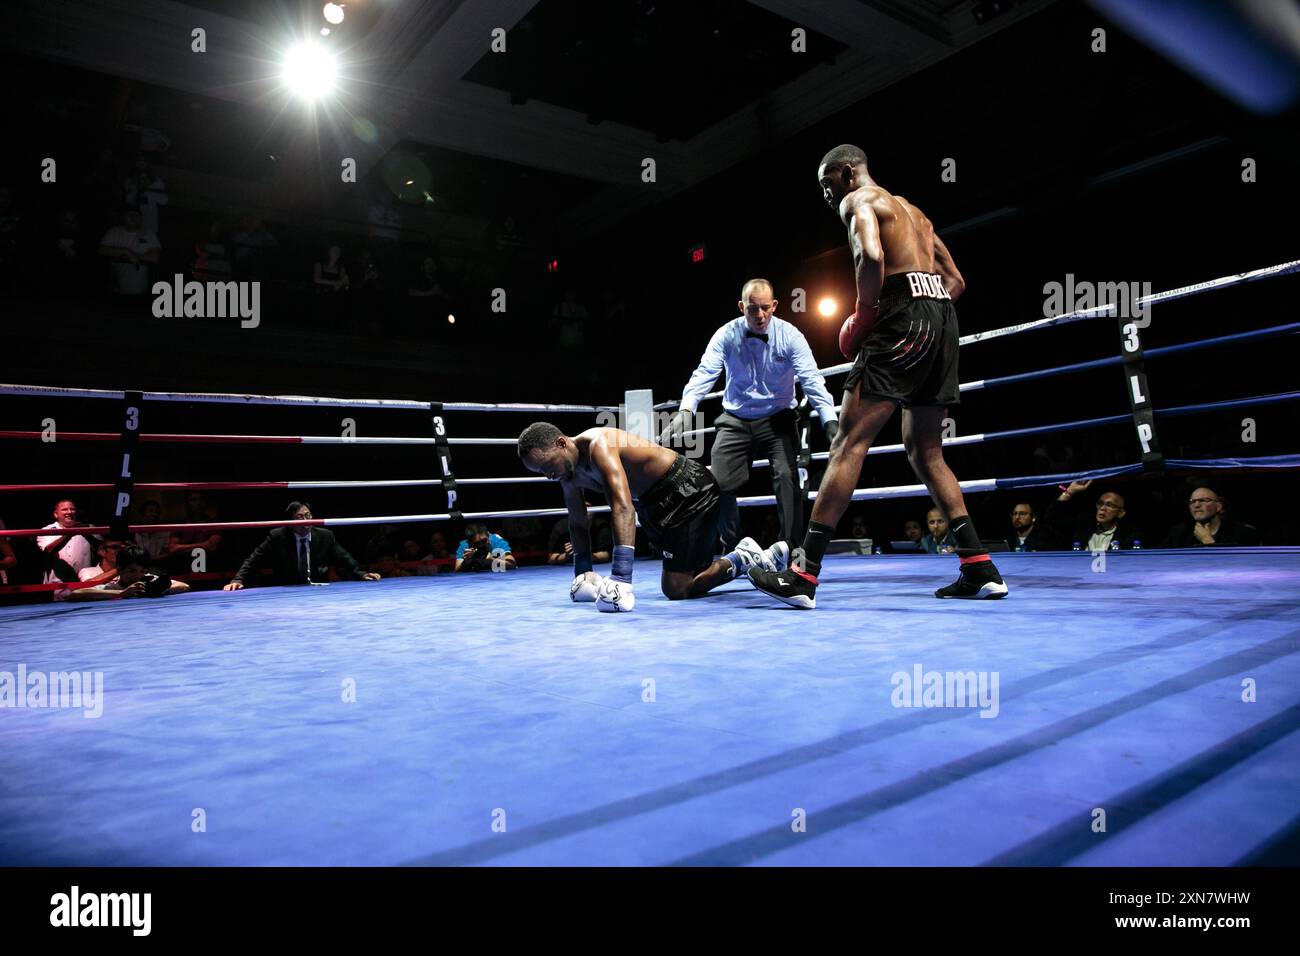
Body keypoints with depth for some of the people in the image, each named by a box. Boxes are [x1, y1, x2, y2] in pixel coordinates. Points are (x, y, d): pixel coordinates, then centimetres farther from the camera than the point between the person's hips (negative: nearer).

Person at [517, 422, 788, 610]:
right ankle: (754, 558, 32)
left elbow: (623, 508, -42)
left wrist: (620, 578, -49)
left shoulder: (598, 444, -30)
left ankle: (746, 560, 1)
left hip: (689, 490, -9)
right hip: (656, 501, 9)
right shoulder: (568, 473, -1)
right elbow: (578, 524, 14)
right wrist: (582, 572, 7)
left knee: (676, 590, -15)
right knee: (692, 576, 16)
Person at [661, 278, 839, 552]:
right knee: (720, 483, -8)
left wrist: (831, 422, -33)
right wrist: (685, 410, -41)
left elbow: (812, 379, -20)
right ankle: (731, 551, 13)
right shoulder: (726, 335, -10)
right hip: (735, 421, 1)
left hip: (777, 419, -1)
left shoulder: (789, 335, -12)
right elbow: (704, 373, -23)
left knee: (787, 477, -21)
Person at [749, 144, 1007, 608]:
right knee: (925, 451, 14)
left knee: (850, 441, -13)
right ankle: (980, 568, 12)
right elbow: (955, 280, 28)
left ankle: (804, 573, -17)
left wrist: (863, 315, -7)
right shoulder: (911, 210, 30)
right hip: (941, 317, 9)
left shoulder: (857, 200, 3)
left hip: (903, 317, -9)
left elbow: (871, 256, -19)